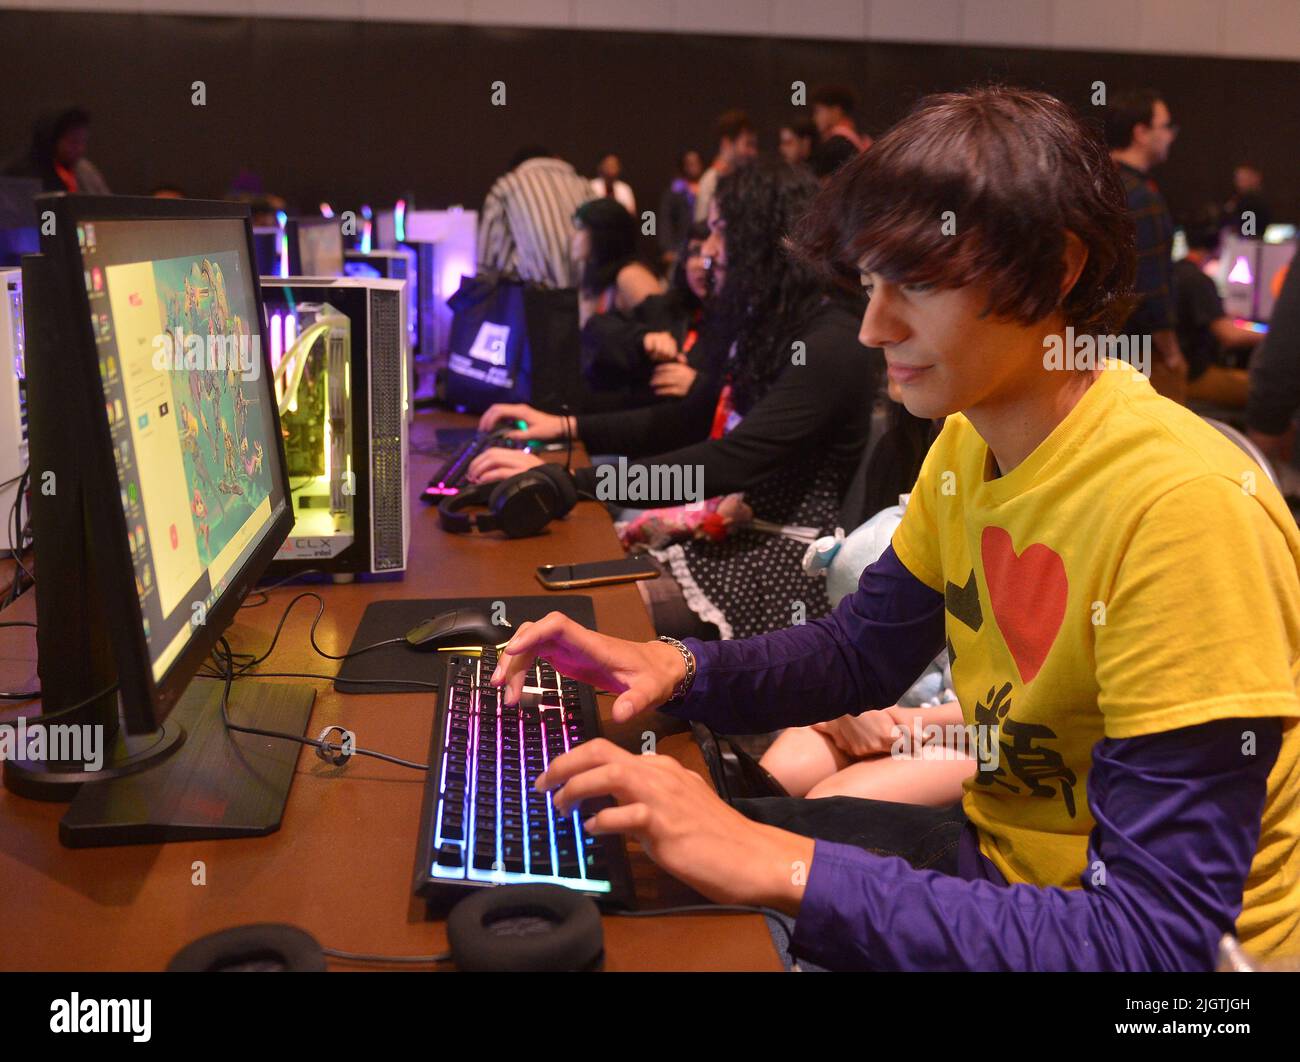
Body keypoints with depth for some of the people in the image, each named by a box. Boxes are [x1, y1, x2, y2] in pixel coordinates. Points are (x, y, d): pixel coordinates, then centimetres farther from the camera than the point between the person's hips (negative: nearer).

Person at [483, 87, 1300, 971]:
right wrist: (675, 668, -10)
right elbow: (859, 654, 9)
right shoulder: (968, 444, -4)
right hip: (999, 856, 7)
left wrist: (784, 868, -35)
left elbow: (1157, 936, -31)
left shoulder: (1186, 511, -30)